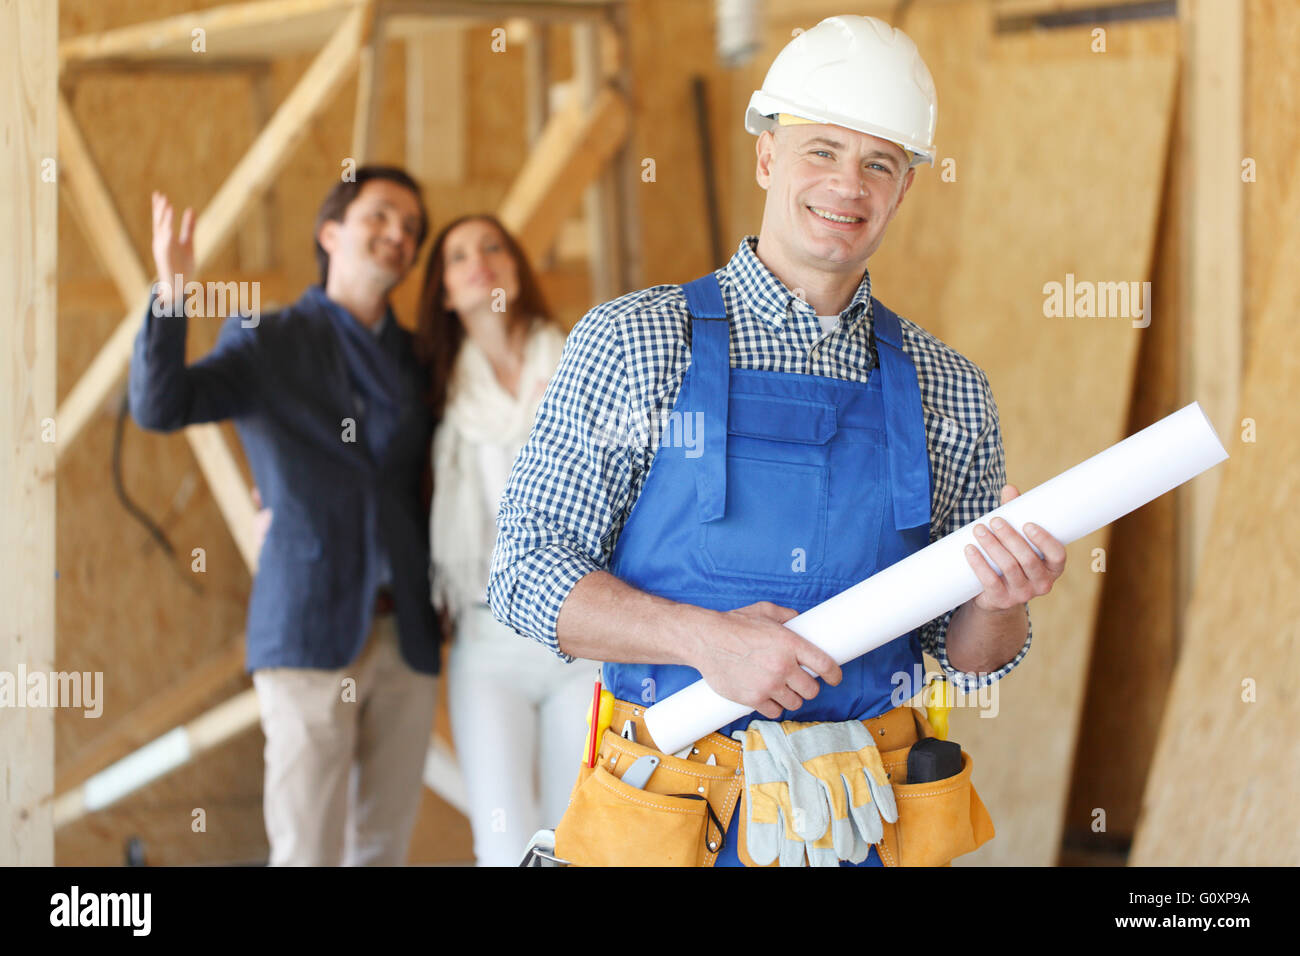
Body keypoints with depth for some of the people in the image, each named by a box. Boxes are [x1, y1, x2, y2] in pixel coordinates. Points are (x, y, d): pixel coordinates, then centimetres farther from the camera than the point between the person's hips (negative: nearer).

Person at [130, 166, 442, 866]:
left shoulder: (418, 361, 16)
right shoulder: (266, 342, 3)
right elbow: (158, 406, -11)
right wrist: (171, 296, -25)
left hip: (405, 641, 5)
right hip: (309, 632, -5)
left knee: (384, 848, 7)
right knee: (308, 852, -8)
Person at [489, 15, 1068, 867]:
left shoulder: (950, 390, 6)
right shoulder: (630, 345, -2)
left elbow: (968, 658, 9)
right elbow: (527, 572, -6)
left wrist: (1001, 604, -14)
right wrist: (705, 636, -20)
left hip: (872, 828, 3)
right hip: (675, 819, -2)